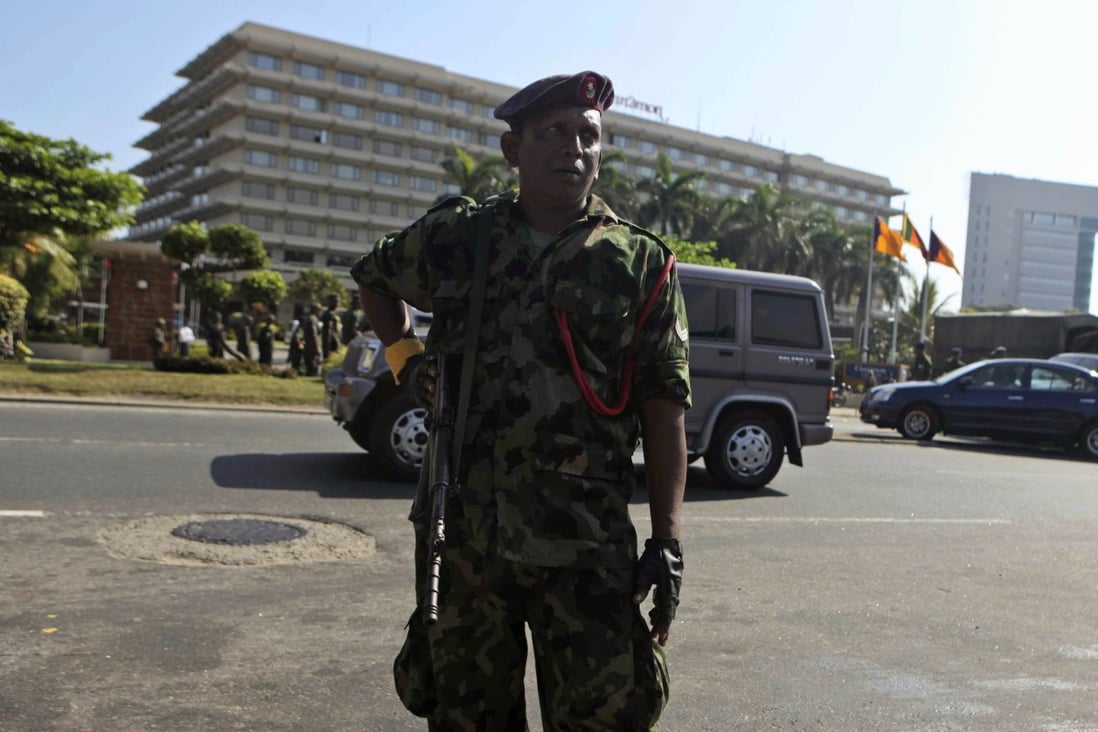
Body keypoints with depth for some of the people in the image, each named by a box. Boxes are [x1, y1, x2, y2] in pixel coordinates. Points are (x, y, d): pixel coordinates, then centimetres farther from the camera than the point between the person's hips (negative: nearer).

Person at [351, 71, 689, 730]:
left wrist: (668, 539, -6)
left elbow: (664, 409, -1)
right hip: (461, 529, 3)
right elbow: (373, 275, 27)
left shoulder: (641, 263, 2)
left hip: (583, 540, -2)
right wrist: (404, 355, 9)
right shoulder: (459, 237, 7)